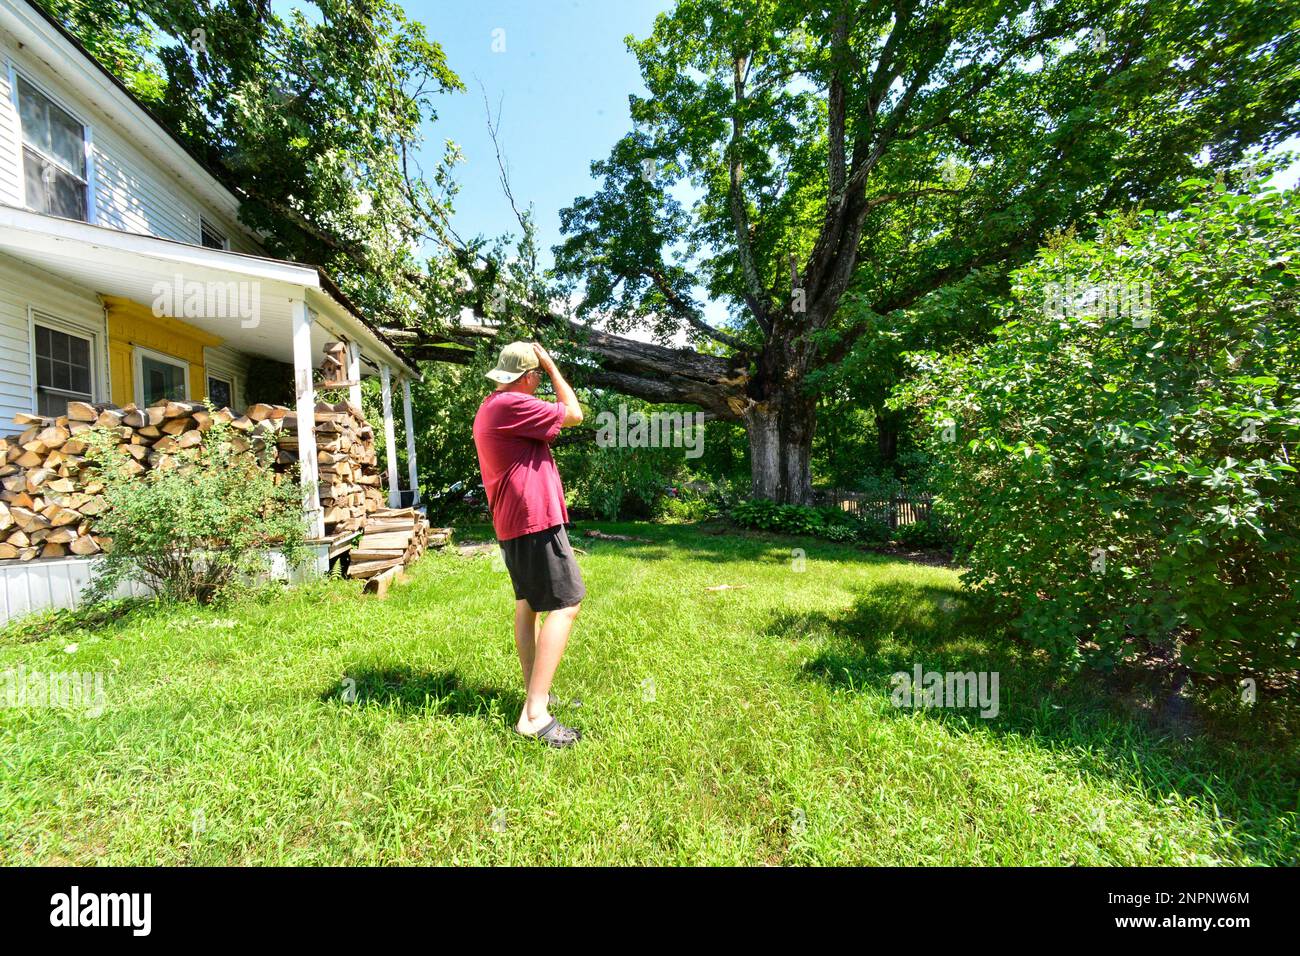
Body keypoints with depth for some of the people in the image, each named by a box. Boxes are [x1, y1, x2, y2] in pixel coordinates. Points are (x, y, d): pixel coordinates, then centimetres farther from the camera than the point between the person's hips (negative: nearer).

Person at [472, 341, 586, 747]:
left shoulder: (490, 407, 15)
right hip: (536, 519, -11)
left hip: (513, 522, 11)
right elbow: (574, 414, -9)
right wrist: (551, 364, -2)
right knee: (565, 604, -8)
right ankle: (535, 714, -8)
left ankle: (535, 694, 27)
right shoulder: (512, 405, -18)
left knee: (528, 603, 15)